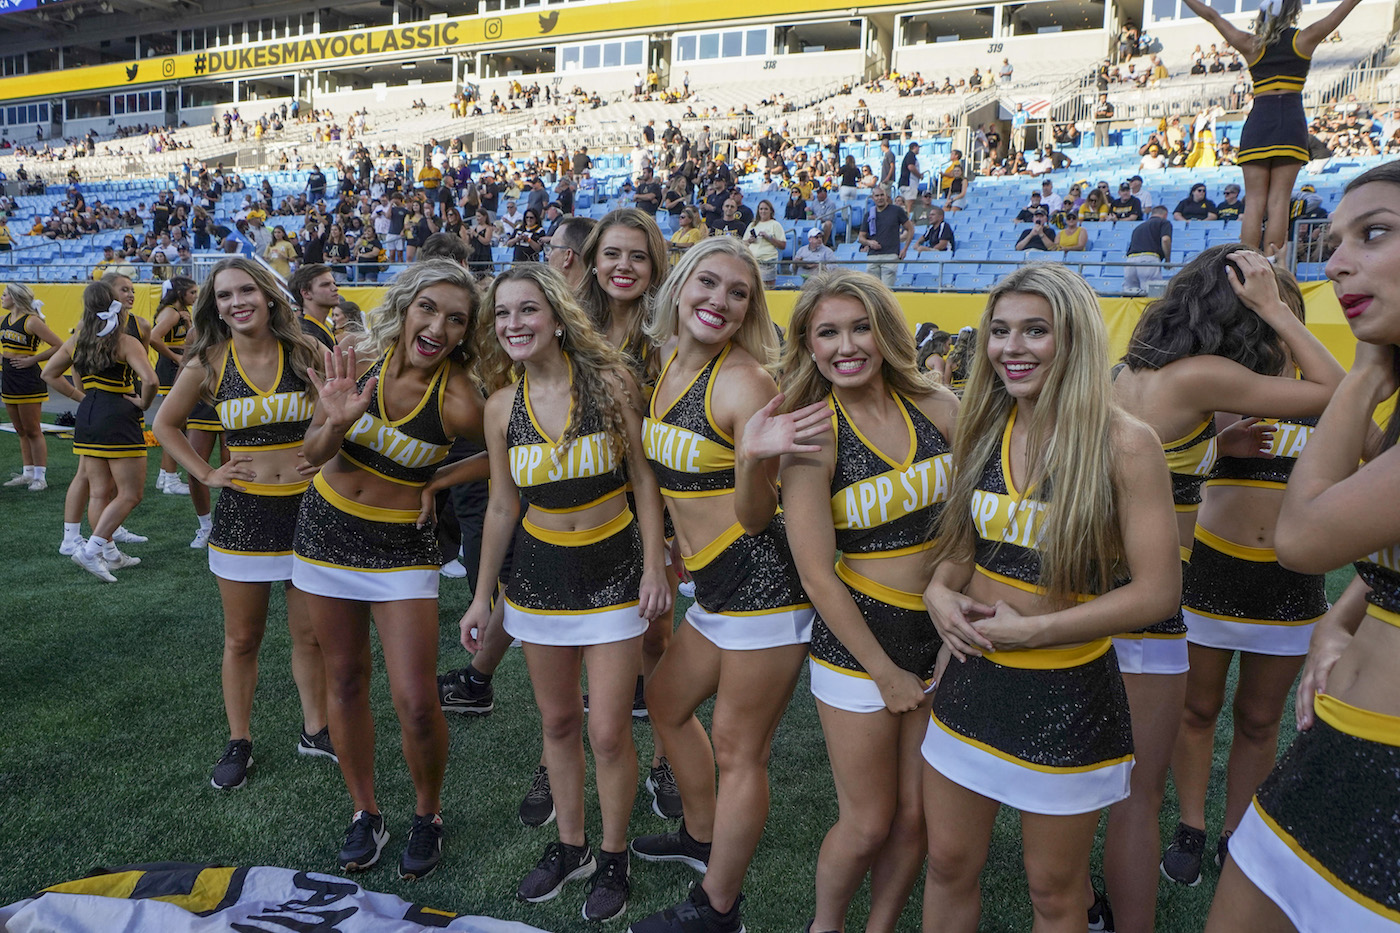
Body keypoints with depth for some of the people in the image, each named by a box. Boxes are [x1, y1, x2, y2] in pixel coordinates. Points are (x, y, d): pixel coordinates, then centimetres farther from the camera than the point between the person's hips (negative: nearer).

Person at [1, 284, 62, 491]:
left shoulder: (31, 321, -13)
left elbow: (59, 346, -19)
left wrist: (32, 359, -15)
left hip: (28, 381, -8)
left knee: (32, 431, -2)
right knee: (21, 432, 13)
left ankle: (40, 477, 3)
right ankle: (28, 473, 20)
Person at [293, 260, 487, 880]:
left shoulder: (460, 400, -21)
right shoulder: (360, 357, -12)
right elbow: (313, 452, -5)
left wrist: (436, 482, -10)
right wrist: (335, 423, -25)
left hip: (401, 544, -3)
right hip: (326, 529, 4)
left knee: (416, 704, -7)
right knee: (346, 682, 14)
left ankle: (427, 813, 22)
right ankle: (364, 813, 32)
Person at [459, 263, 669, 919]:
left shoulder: (610, 381, -9)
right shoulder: (502, 405, 0)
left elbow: (644, 480, -4)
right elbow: (502, 506, 8)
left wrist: (654, 568, -10)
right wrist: (482, 594, 10)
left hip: (613, 568, -3)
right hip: (539, 570, 3)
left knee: (607, 731, -1)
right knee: (558, 720, 15)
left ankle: (613, 858, 23)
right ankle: (569, 845, 35)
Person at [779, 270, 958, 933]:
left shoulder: (935, 406, -3)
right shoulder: (810, 435, -13)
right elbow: (817, 575, -13)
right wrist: (886, 673, -11)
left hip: (942, 634, 4)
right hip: (857, 640, -3)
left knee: (917, 814, 12)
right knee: (868, 823, 7)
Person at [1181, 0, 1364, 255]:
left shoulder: (1250, 44, 6)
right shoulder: (1305, 38, 4)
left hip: (1257, 123, 1)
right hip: (1291, 122, -1)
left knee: (1254, 201, 0)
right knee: (1279, 201, -3)